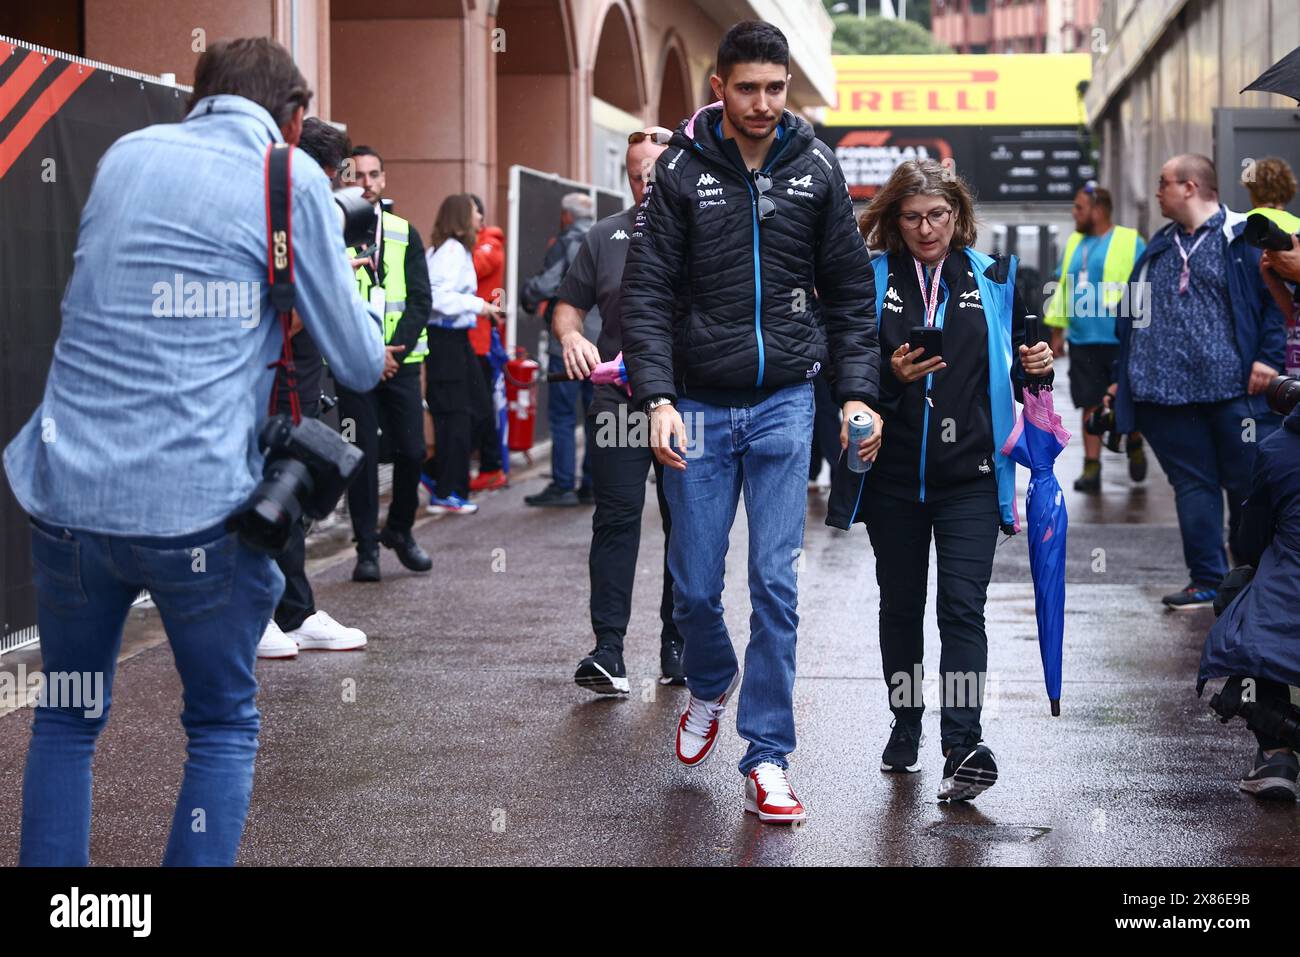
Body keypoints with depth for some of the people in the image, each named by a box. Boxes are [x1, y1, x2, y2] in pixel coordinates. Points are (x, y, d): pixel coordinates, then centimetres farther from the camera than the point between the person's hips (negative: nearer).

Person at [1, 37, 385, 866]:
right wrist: (368, 329, 21)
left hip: (67, 489, 4)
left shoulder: (125, 155, 14)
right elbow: (360, 364, 1)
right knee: (223, 726, 12)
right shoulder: (292, 178, -1)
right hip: (196, 507, -4)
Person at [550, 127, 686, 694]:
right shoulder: (604, 237, 9)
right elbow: (568, 306, 15)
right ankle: (608, 652, -8)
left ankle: (677, 646, 18)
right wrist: (571, 337, -7)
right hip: (618, 405, 0)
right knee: (616, 520, -6)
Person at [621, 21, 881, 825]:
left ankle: (768, 758, 4)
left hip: (784, 404, 0)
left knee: (776, 584, -3)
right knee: (695, 585, 5)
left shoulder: (816, 170, 2)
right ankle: (711, 684, 37)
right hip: (700, 406, 0)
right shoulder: (683, 172, -3)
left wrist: (858, 391, -3)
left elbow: (850, 293, 6)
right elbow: (647, 294, -5)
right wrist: (657, 398, -16)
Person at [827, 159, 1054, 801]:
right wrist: (890, 376, -16)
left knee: (962, 606, -12)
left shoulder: (992, 280, 6)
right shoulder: (870, 281, 2)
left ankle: (963, 747, -17)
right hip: (894, 473, 1)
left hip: (970, 475, -1)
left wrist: (1036, 366, -5)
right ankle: (905, 727, 30)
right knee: (900, 604, 13)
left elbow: (1011, 367, 16)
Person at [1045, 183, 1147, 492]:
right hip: (1083, 340, 5)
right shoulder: (1074, 243, 14)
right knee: (1090, 405, 3)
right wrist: (1057, 331, 17)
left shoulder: (1129, 242, -3)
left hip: (1121, 340, -5)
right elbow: (1062, 288, 19)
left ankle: (1134, 446, 30)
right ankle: (1091, 467, 6)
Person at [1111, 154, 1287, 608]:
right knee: (1192, 485, 8)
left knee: (1248, 485, 1)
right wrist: (1122, 376, 17)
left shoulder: (1243, 239, -1)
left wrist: (1268, 358, -14)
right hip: (1168, 396, 6)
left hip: (1234, 394, -6)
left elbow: (1277, 298, -5)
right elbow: (1131, 315, 21)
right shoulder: (1158, 249, 18)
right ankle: (1208, 580, 14)